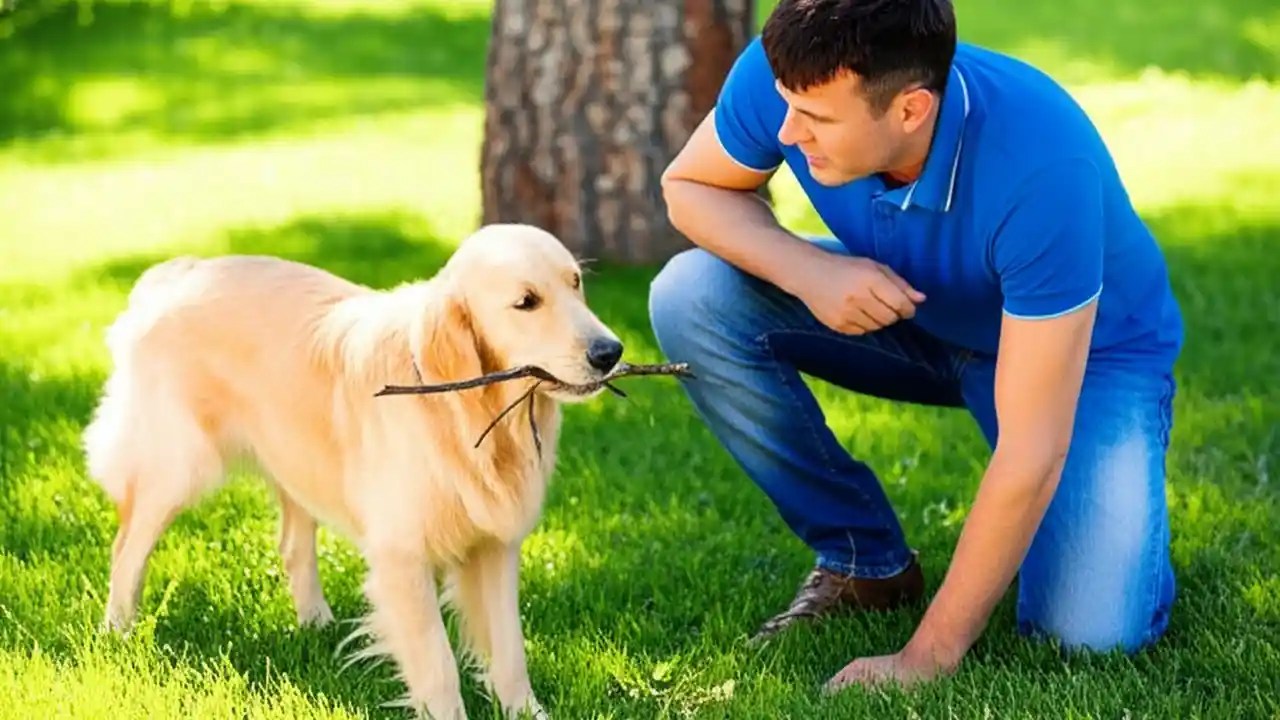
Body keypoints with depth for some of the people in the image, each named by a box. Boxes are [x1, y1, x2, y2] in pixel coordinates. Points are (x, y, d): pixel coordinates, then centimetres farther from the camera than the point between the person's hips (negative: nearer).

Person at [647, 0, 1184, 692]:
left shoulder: (1043, 172, -39)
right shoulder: (782, 74, -27)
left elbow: (1033, 452, -36)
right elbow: (687, 186, -7)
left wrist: (928, 656, -32)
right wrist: (808, 270, -30)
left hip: (1089, 350, -5)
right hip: (908, 308, 5)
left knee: (1089, 631, -27)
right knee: (690, 298, -19)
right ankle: (864, 559, -2)